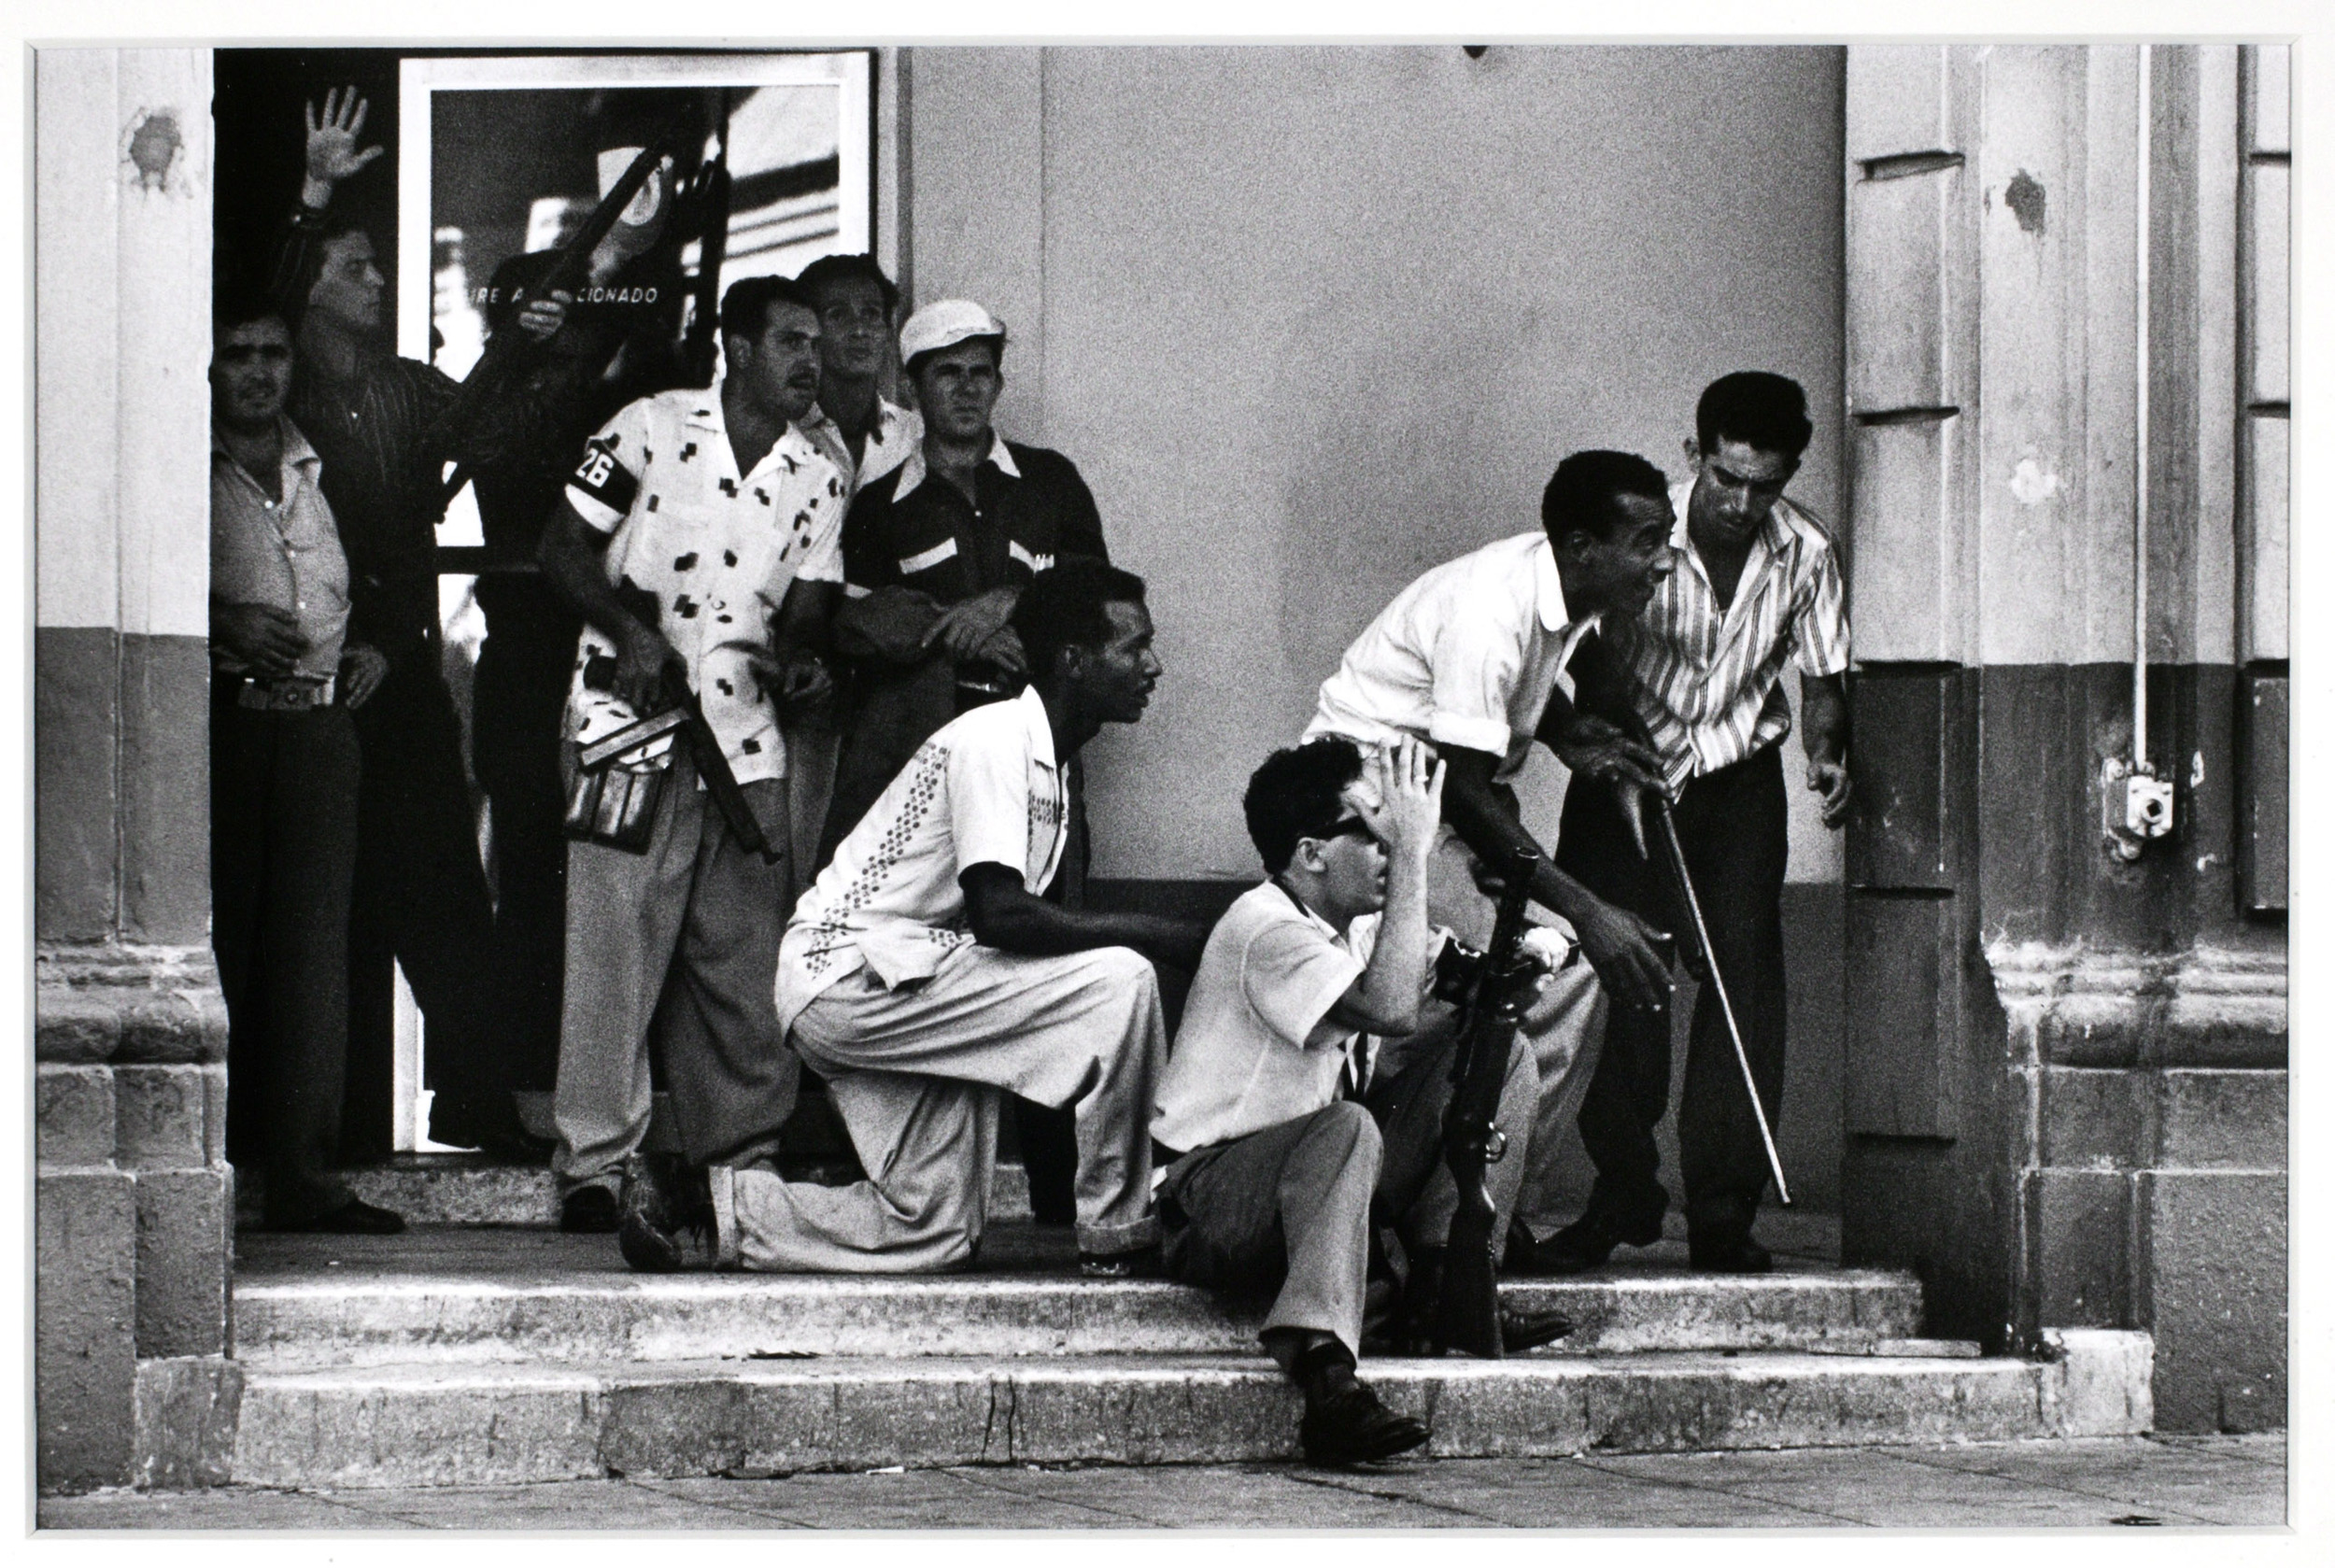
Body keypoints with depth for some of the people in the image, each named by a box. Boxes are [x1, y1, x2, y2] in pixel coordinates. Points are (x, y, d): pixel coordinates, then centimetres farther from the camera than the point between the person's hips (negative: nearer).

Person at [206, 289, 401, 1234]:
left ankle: (304, 1175, -2)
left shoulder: (327, 468, 18)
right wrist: (227, 622, -14)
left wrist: (371, 650, 10)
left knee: (315, 950, -1)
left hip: (320, 722, 4)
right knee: (217, 942, -6)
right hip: (225, 719, -4)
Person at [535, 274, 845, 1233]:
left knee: (747, 956, 3)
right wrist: (628, 628, -15)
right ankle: (595, 1162, -5)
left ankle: (747, 1153, 11)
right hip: (631, 722, -4)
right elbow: (562, 551, 0)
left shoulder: (816, 479, 12)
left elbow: (808, 606, 11)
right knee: (615, 939, -8)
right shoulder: (651, 430, -1)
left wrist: (796, 656, -12)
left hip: (746, 740, 4)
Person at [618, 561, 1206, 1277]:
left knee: (934, 1234, 6)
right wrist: (1155, 934, -21)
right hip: (853, 972, -10)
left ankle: (714, 1204, 11)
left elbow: (1004, 922, 16)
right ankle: (1117, 1237, -13)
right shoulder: (995, 740, -16)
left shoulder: (1046, 762, 15)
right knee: (1118, 981, -20)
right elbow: (1000, 916, -26)